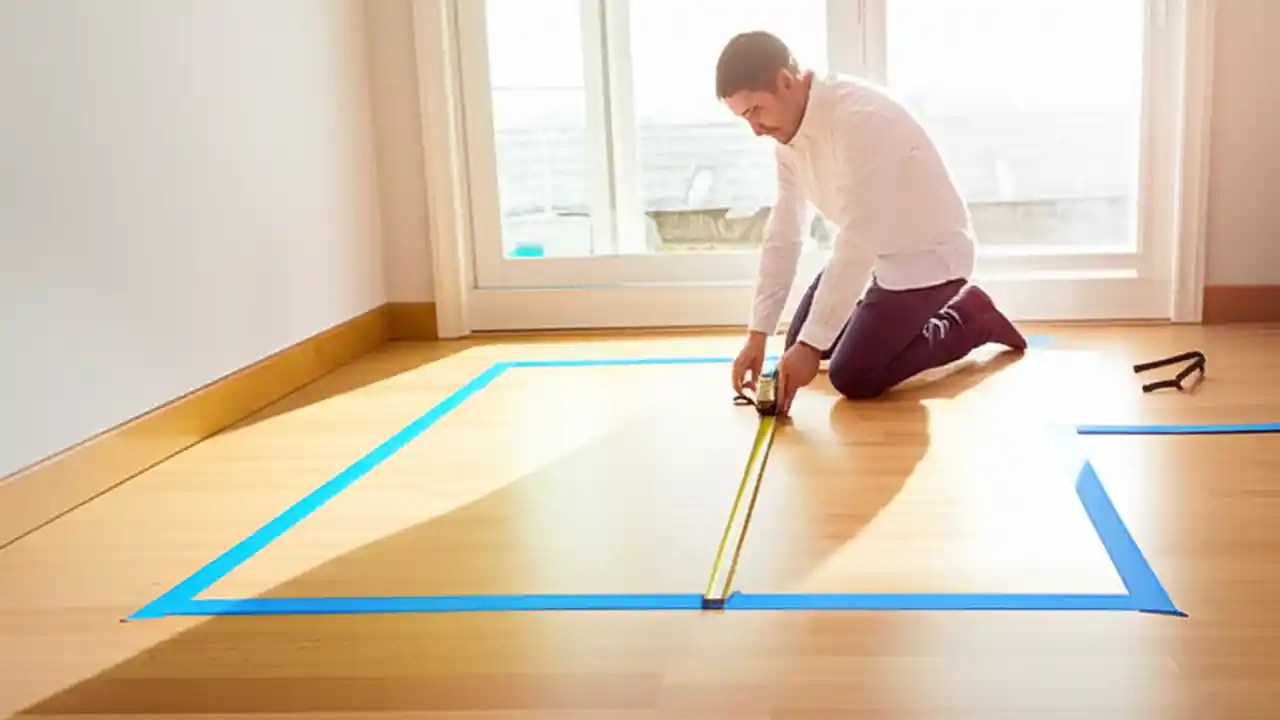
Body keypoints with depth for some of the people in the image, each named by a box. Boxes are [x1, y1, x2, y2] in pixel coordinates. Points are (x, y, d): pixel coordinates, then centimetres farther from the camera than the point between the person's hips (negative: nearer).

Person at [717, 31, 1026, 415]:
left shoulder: (860, 119, -33)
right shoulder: (789, 131, -5)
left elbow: (858, 243, -34)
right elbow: (782, 235, -2)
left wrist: (811, 345, -32)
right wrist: (757, 335, -5)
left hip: (928, 254, -9)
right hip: (874, 250, 9)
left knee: (853, 377, -12)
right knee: (800, 345, 9)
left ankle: (968, 317, 6)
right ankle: (900, 317, 26)